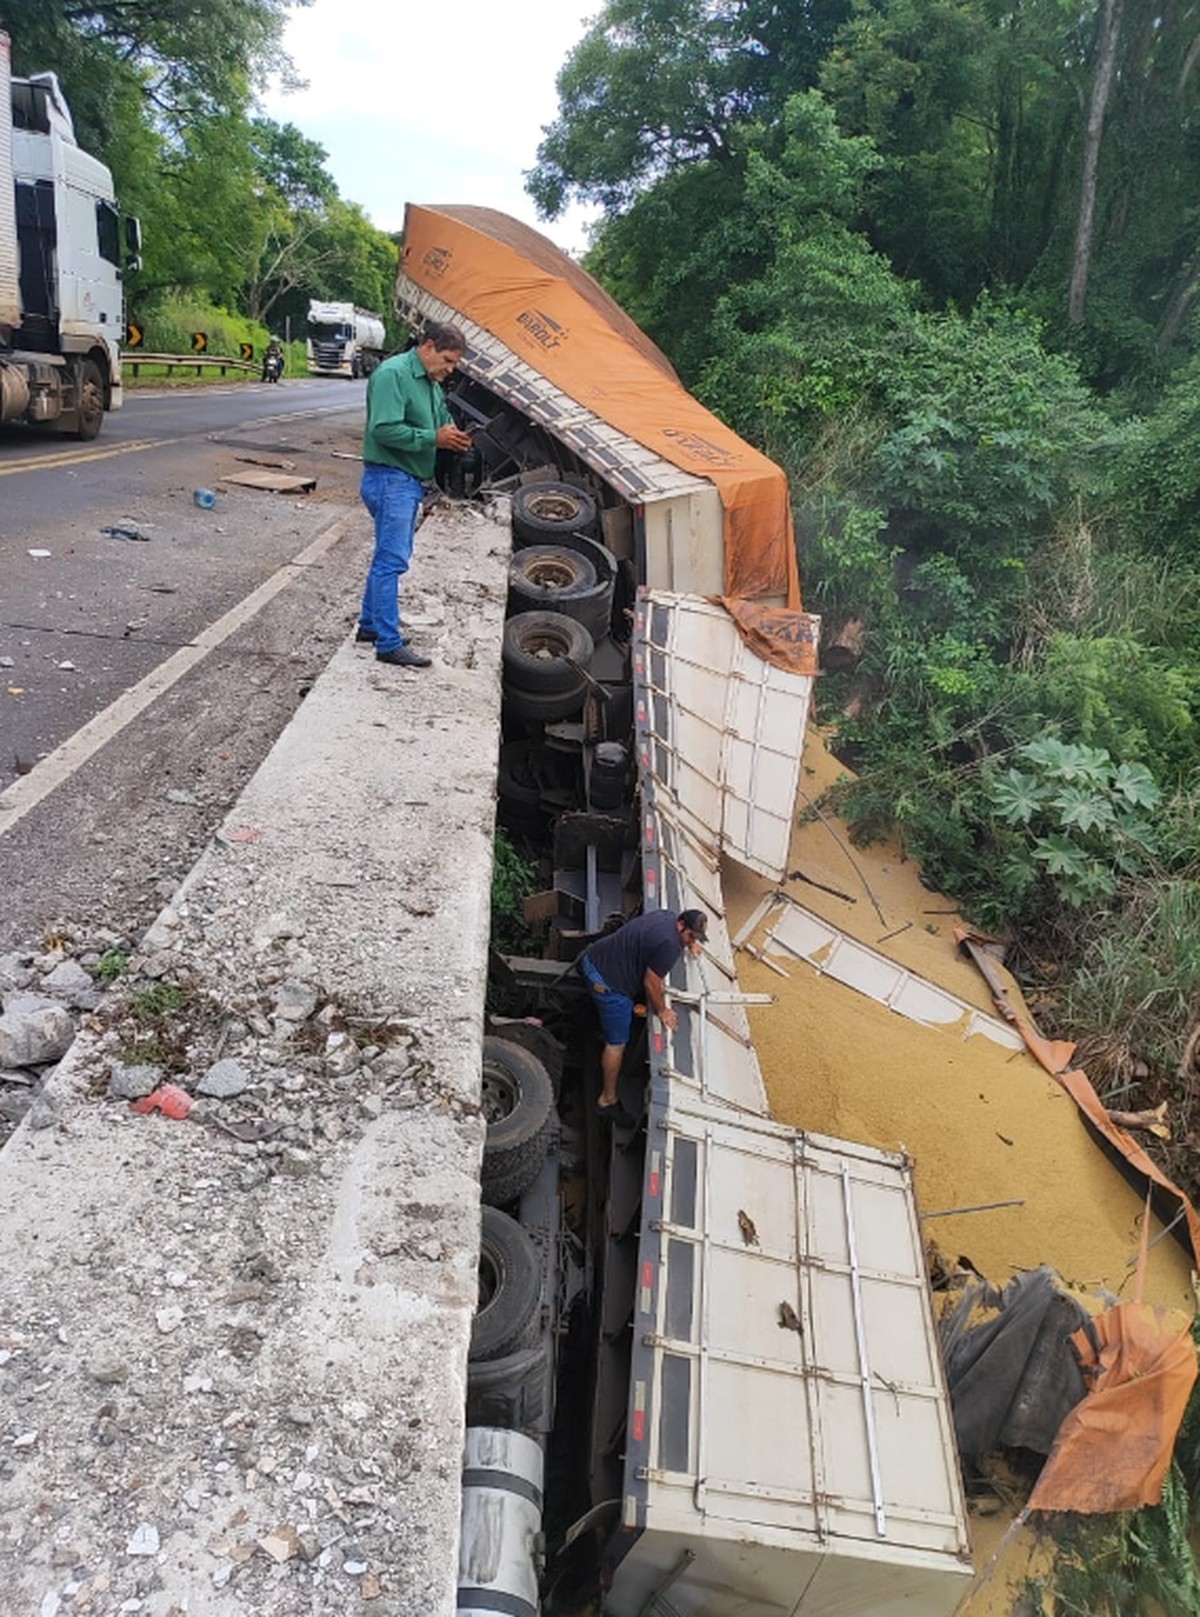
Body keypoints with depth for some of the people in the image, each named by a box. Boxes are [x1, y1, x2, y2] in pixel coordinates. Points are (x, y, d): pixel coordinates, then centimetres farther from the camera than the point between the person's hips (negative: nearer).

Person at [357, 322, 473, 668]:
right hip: (389, 479, -10)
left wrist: (452, 437, 2)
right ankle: (389, 644, -9)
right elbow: (384, 430, -24)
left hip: (409, 481, 10)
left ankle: (370, 625, 28)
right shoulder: (393, 374, -14)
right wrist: (434, 438, -21)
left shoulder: (432, 385, 16)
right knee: (392, 559, -11)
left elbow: (442, 421, 26)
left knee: (389, 557, 16)